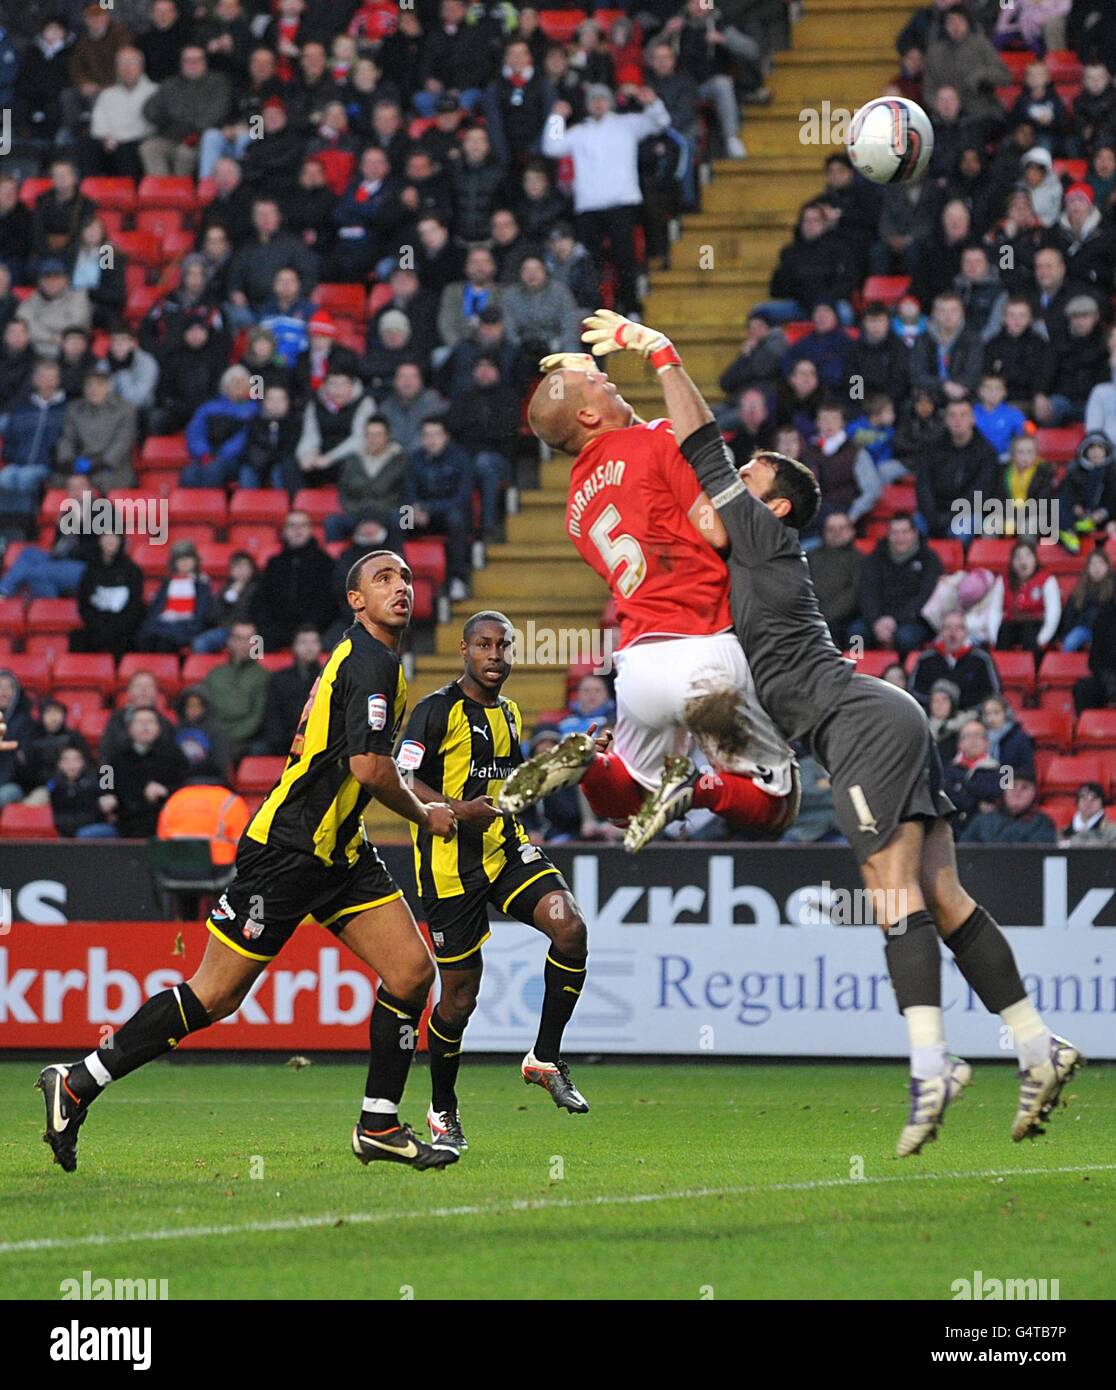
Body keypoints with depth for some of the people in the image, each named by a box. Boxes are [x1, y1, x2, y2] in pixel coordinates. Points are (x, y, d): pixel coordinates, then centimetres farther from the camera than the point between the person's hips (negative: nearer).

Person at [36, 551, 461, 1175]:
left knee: (413, 972, -1)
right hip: (286, 851, -10)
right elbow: (371, 768, -24)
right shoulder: (369, 664, -17)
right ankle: (77, 1085, 3)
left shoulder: (372, 659, 15)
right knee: (214, 995, -7)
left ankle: (380, 1126, 9)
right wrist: (423, 815, -7)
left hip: (339, 853, 10)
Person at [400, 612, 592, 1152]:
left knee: (569, 925, -21)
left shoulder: (508, 713, 16)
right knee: (459, 995, -2)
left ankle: (546, 1058, -7)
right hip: (451, 863, -6)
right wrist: (454, 809, -28)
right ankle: (442, 1110, 20)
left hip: (506, 849, 6)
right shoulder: (437, 710, -8)